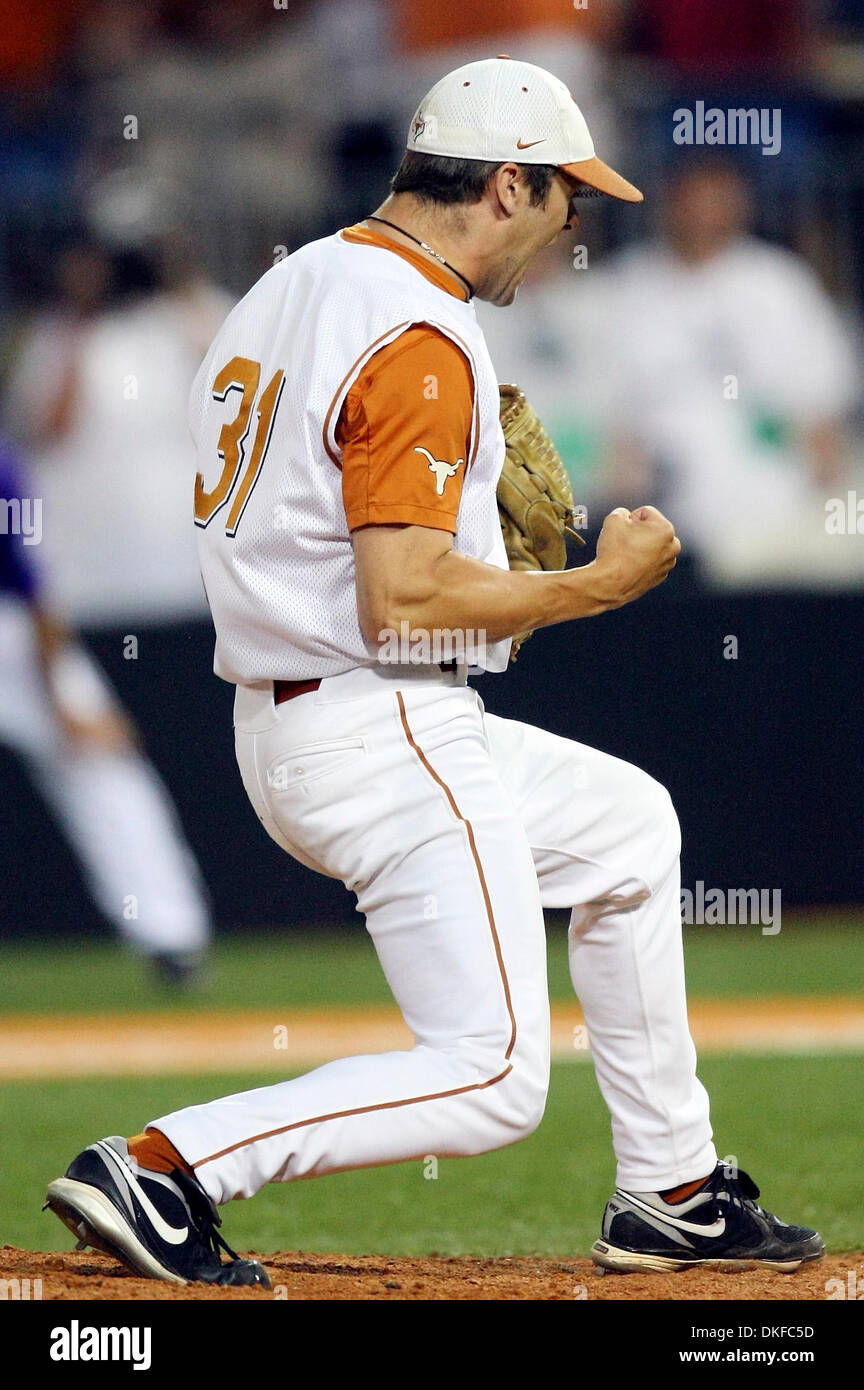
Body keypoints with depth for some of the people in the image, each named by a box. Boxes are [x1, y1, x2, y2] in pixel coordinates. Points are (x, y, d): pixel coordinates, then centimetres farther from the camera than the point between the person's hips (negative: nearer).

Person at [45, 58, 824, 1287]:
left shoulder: (290, 291, 13)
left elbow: (254, 522, 20)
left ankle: (670, 1196, 29)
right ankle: (160, 1169, -18)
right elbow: (405, 603, -24)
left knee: (628, 824, 28)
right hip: (389, 736, -11)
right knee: (490, 1079, -12)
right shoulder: (420, 342, -18)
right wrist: (601, 584, -13)